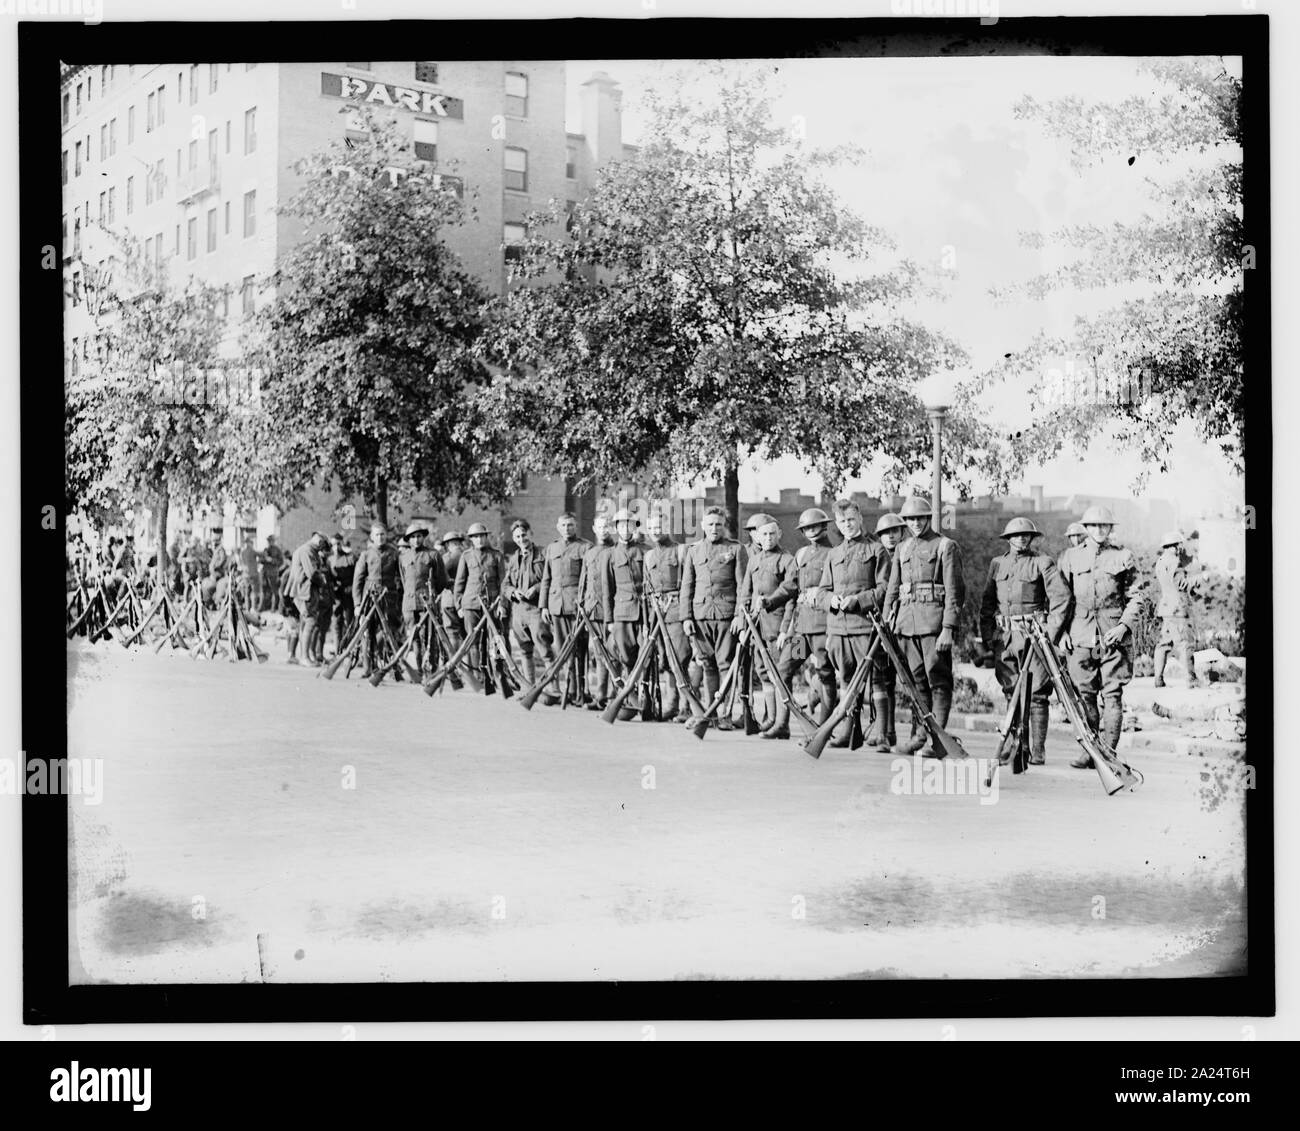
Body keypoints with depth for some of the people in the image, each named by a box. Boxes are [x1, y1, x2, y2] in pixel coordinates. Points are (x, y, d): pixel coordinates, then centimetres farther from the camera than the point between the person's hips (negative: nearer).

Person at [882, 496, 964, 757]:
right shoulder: (902, 550, 17)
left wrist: (948, 628, -14)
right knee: (916, 681, 8)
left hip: (934, 621, -6)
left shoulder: (946, 546, -1)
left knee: (938, 681, -4)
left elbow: (954, 591, -7)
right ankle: (919, 735, 13)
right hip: (906, 622, 6)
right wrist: (887, 624, 11)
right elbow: (892, 590, 19)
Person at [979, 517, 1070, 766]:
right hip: (1004, 636, 4)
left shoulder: (1042, 562, 2)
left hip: (1034, 634, -4)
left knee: (1037, 694, -5)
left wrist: (1051, 631, -11)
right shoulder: (997, 564, 15)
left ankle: (1037, 752, -3)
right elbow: (987, 603, 17)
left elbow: (1060, 598, -4)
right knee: (1011, 693, 6)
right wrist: (986, 635, 8)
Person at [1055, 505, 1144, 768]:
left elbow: (1135, 598, 6)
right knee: (1084, 695, 3)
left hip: (1113, 636, -2)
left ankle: (1109, 753, 1)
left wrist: (1124, 625, -8)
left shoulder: (1123, 557, 6)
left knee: (1112, 696, -3)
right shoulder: (1070, 557, 10)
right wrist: (1062, 631, 4)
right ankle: (1088, 751, 11)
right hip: (1081, 636, 2)